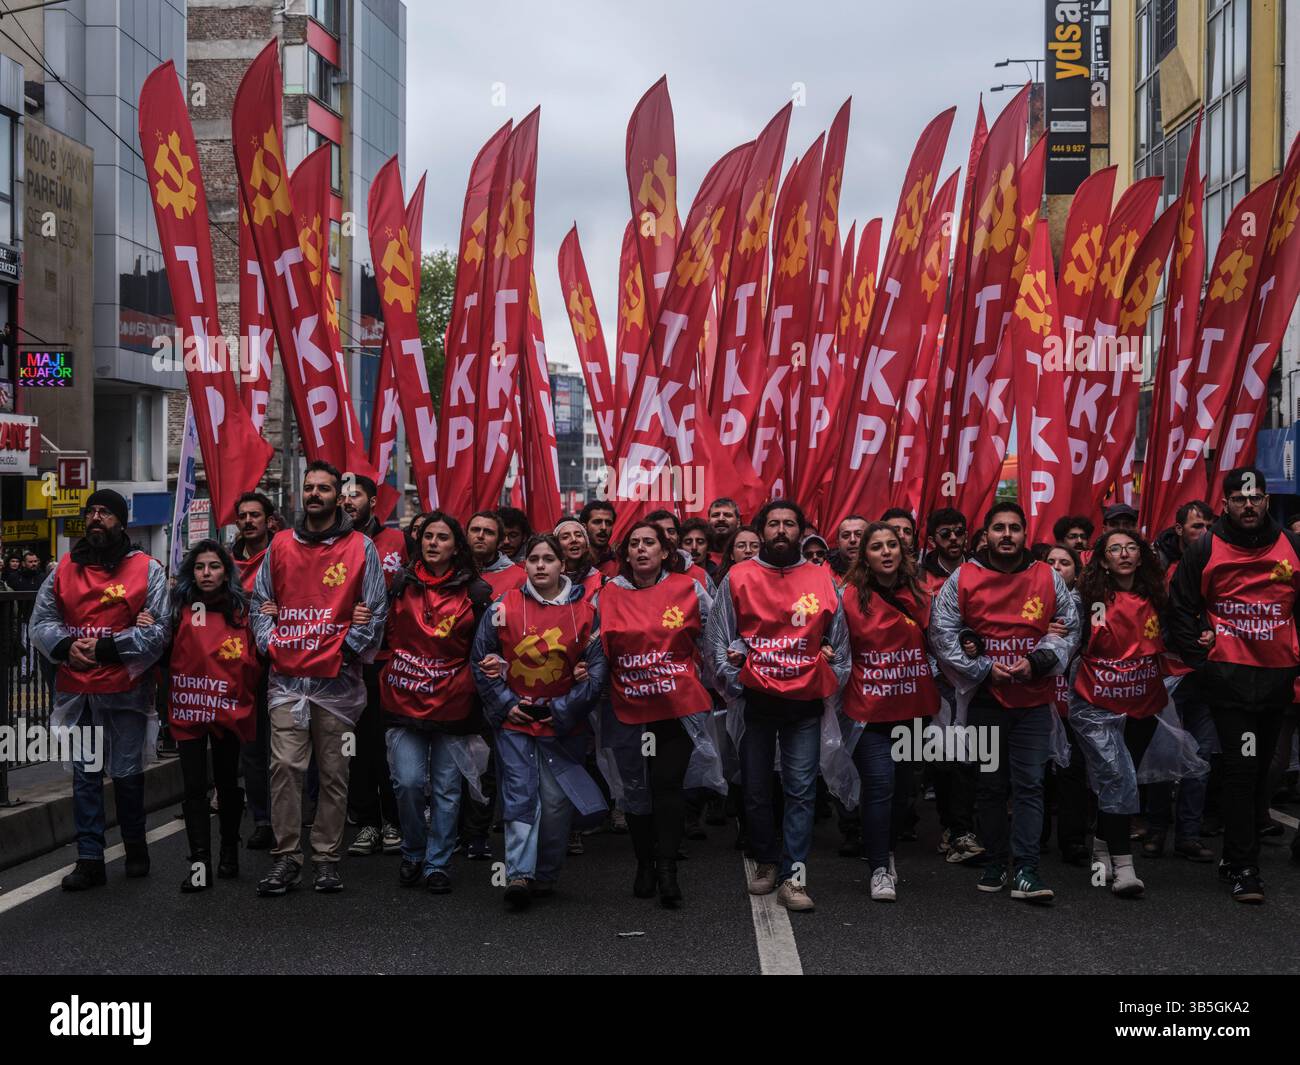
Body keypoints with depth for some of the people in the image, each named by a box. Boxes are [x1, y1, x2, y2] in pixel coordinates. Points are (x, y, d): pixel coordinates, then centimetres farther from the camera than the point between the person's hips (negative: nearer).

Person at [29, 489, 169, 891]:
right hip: (76, 690, 3)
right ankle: (89, 860, 12)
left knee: (127, 773, 8)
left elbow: (158, 631, -7)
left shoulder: (147, 569, -1)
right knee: (85, 774, 6)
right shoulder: (65, 568, 10)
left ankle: (135, 847, 28)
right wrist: (66, 646, -11)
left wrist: (108, 648, -16)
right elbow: (40, 620, 9)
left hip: (127, 691, -3)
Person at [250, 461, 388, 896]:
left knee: (334, 772, 4)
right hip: (287, 677, 2)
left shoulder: (361, 547, 3)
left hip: (338, 679, -1)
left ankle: (327, 858, 13)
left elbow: (375, 610, 2)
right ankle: (287, 857, 1)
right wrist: (268, 641, 2)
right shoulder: (280, 544, 11)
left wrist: (350, 648, -7)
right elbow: (261, 600, 15)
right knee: (285, 766, -6)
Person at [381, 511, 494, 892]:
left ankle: (437, 864, 17)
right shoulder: (401, 584, 6)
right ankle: (413, 853, 14)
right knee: (409, 782, -9)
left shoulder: (475, 592, 2)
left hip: (453, 705, 0)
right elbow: (385, 633, 17)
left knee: (446, 790, 4)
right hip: (405, 702, 1)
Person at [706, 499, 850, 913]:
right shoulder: (738, 578, 4)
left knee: (801, 790, -5)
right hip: (755, 699, 0)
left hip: (805, 701, 0)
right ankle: (767, 863, 27)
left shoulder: (821, 580, 7)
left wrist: (833, 681, 5)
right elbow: (718, 638, 5)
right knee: (756, 789, 9)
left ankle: (793, 877, -4)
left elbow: (838, 639, 14)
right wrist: (733, 682, -4)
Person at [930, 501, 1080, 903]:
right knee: (990, 785, 9)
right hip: (984, 699, 0)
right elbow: (942, 634, -1)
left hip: (1034, 700, 0)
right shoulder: (963, 578, 0)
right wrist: (983, 669, -9)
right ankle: (995, 863, 20)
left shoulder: (1048, 578, 3)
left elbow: (1069, 629, 8)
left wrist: (1036, 662, -8)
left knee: (1029, 784, -5)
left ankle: (1025, 871, -5)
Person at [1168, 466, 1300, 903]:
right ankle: (1243, 867, -2)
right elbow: (1180, 608, 5)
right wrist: (1199, 656, -2)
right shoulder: (1205, 550, -1)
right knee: (1242, 766, -8)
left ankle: (1238, 851, 30)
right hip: (1228, 673, -3)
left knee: (1259, 765, 14)